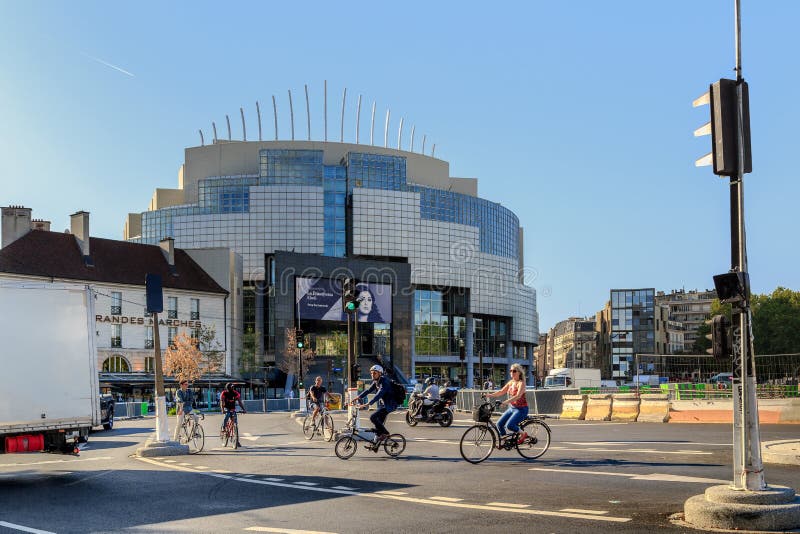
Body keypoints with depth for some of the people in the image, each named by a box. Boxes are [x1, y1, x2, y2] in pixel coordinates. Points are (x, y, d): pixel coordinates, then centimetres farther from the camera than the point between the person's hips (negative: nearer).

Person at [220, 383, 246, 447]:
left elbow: (240, 402, -14)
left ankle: (237, 441, 0)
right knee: (227, 416, -36)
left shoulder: (236, 393, -10)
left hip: (233, 409, 2)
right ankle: (222, 429, -15)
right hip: (226, 408, -2)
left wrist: (243, 409, -28)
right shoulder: (224, 393, -15)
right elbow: (221, 402, -25)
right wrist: (222, 410, -42)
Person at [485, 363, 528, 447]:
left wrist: (505, 402, -41)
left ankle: (523, 434, 1)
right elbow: (501, 391, 10)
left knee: (509, 425, -24)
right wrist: (490, 395, -7)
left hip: (521, 409, -8)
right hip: (512, 408, 8)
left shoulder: (521, 383, -16)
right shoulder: (511, 382, 8)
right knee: (499, 423, -1)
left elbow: (518, 396, -29)